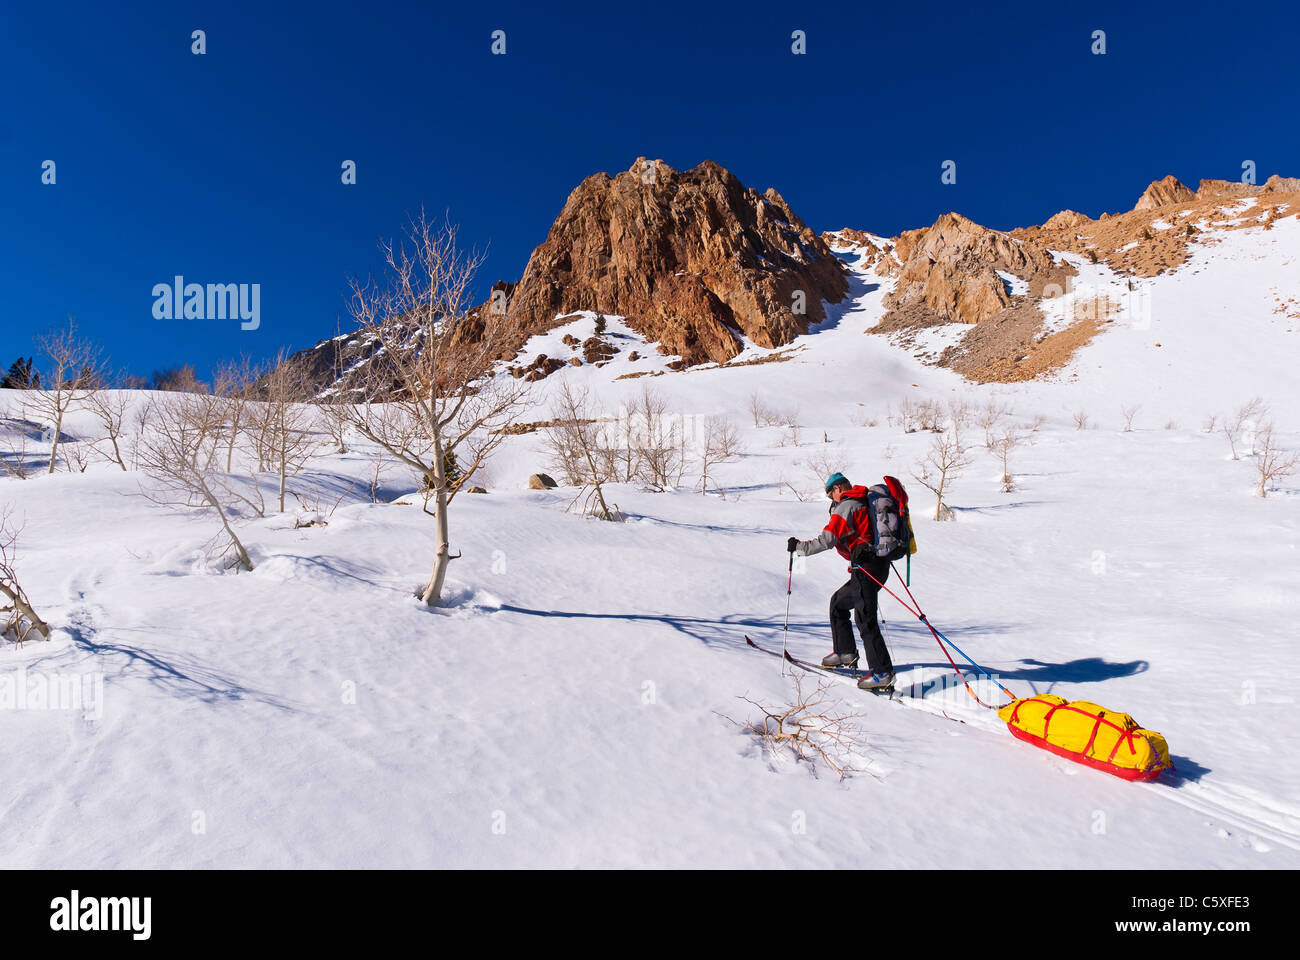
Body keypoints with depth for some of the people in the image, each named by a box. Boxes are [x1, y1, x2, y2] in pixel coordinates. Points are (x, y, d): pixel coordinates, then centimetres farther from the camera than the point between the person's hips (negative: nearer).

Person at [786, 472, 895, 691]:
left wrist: (799, 547, -6)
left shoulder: (846, 507, -9)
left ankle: (883, 673, -9)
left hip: (866, 567, -10)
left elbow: (827, 540, -16)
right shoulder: (864, 503, 18)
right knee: (838, 602, 20)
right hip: (878, 565, 10)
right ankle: (846, 652, 24)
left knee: (865, 620, -9)